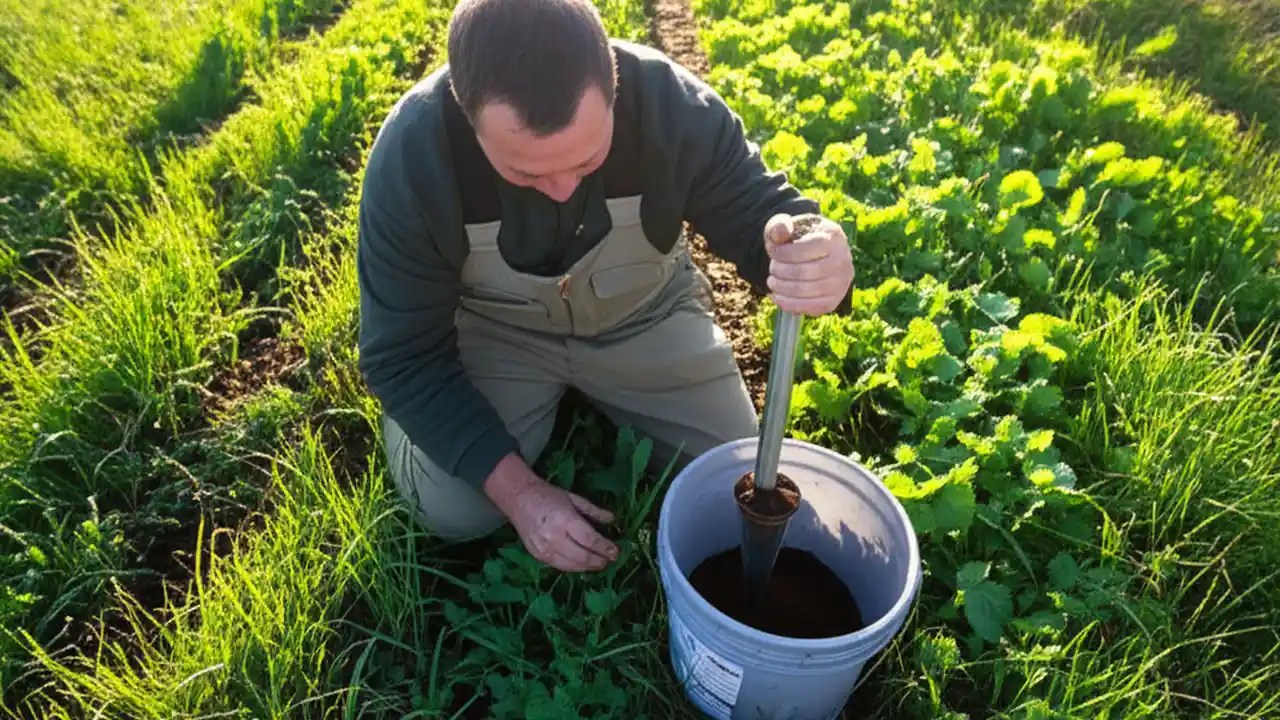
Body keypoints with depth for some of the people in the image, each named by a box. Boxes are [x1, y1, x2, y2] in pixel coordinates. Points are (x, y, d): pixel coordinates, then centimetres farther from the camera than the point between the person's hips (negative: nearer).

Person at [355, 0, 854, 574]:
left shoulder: (673, 104, -30)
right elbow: (403, 356, -21)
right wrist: (518, 491, -28)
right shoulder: (412, 154, -30)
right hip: (494, 329, -1)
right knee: (452, 512, -17)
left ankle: (588, 392, 23)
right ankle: (553, 397, 13)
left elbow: (756, 212, -17)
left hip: (645, 313, 2)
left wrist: (811, 256, -44)